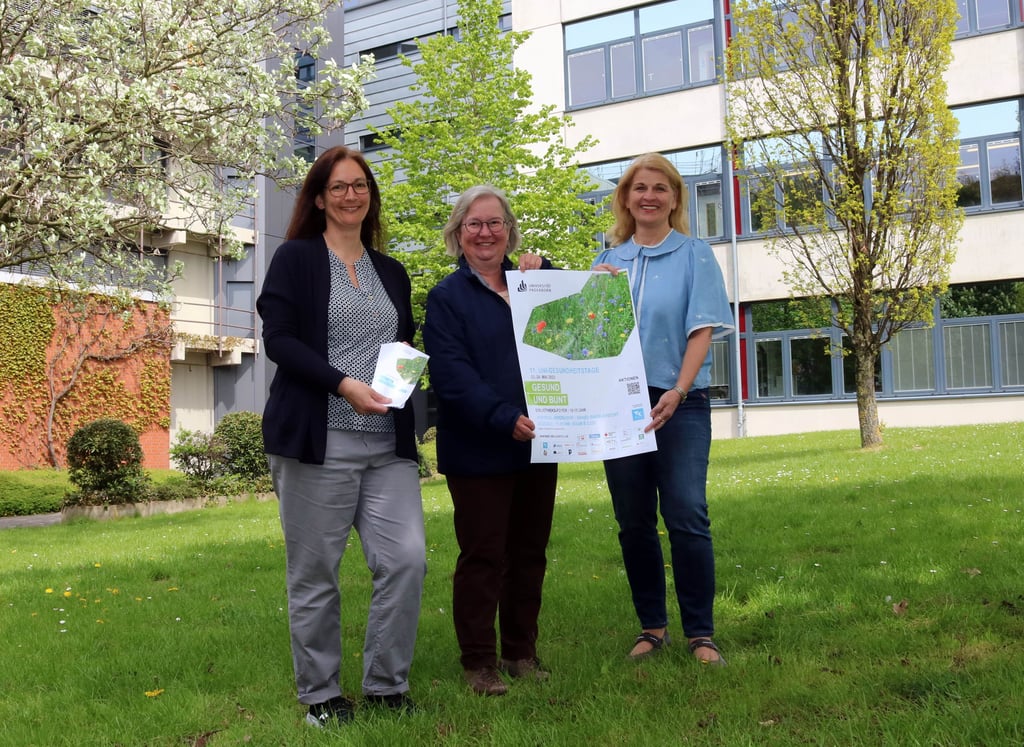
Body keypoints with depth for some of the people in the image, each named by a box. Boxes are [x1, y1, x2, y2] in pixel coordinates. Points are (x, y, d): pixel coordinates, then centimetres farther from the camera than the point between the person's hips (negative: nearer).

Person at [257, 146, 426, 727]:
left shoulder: (392, 273, 19)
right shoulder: (296, 259, 3)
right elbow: (279, 338, -7)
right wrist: (344, 384, -18)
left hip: (388, 445, 4)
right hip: (317, 440, -4)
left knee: (407, 558, -6)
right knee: (315, 573, 3)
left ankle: (386, 685, 12)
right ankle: (321, 695, 20)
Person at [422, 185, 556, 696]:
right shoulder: (447, 297, -3)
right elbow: (452, 376, -14)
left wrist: (543, 273, -2)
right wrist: (505, 419, -26)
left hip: (537, 444, 5)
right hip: (479, 452, -5)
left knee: (529, 553, 12)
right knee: (483, 556, 0)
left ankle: (522, 652, 25)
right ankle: (479, 662, 12)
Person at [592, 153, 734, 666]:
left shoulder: (694, 255, 3)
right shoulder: (607, 261, 12)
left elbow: (702, 330, -5)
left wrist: (677, 392, -18)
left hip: (679, 403, -3)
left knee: (687, 517, -8)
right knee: (633, 522, 7)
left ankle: (701, 633, 3)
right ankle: (651, 626, 20)